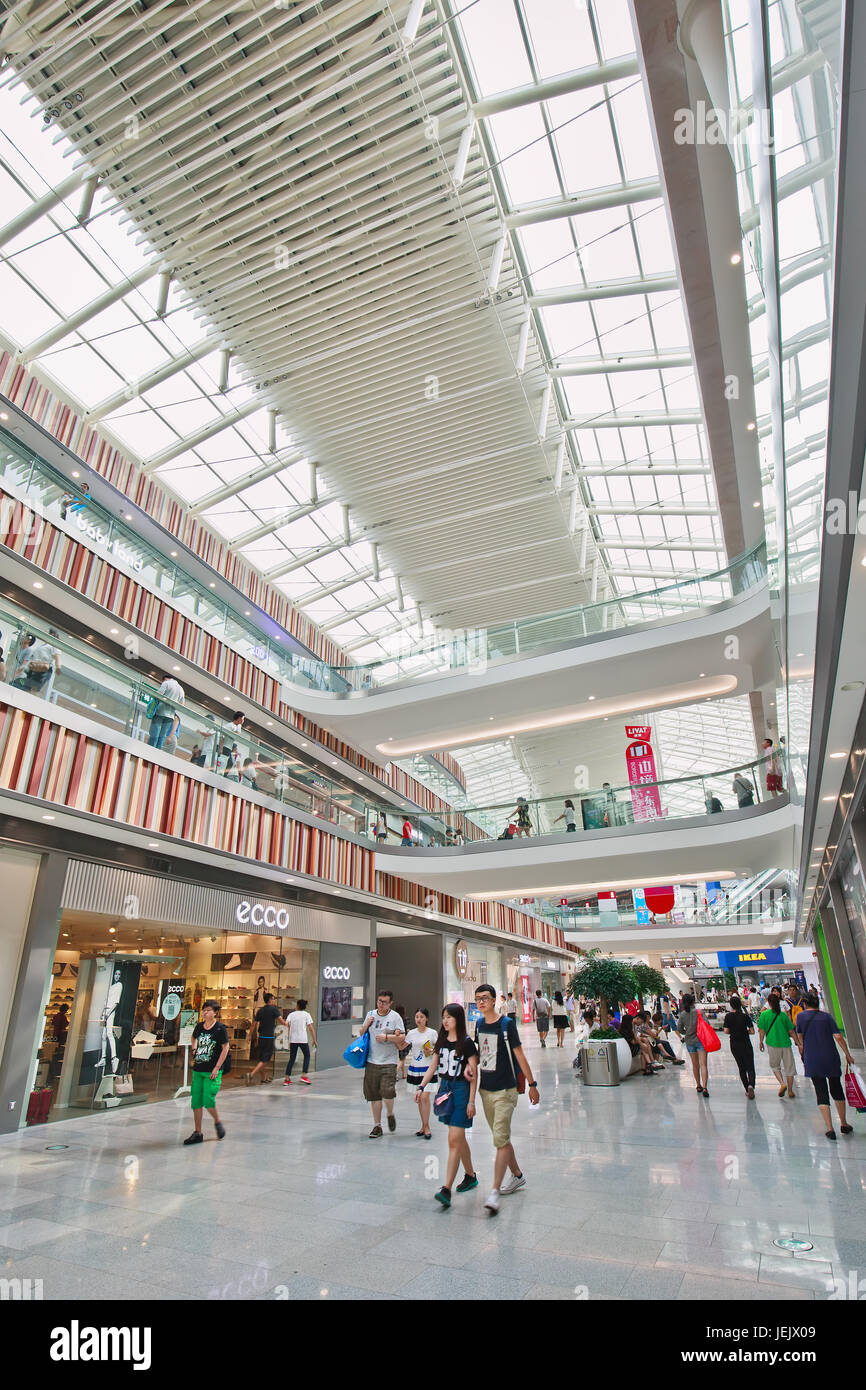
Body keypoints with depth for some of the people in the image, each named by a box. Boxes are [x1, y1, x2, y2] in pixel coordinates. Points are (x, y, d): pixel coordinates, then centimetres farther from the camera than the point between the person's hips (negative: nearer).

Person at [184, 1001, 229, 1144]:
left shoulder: (220, 1028, -11)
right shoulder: (199, 1026, 5)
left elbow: (225, 1048, -9)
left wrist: (217, 1068, -13)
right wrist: (194, 1051, 13)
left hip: (212, 1071, -6)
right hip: (198, 1069, 6)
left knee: (208, 1101, -11)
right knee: (196, 1101, 6)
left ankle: (217, 1122, 18)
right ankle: (198, 1133, 20)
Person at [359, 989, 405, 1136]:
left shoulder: (395, 1017, -3)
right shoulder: (371, 1014, 8)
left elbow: (402, 1038, -5)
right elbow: (362, 1034, 16)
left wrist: (386, 1037, -15)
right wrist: (366, 1025, -3)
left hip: (389, 1061, -4)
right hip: (371, 1061, 4)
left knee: (387, 1091, -15)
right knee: (374, 1095, 7)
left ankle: (390, 1114, 16)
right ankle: (377, 1126, 22)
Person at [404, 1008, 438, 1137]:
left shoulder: (432, 1033, -5)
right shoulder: (412, 1033, 4)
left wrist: (432, 1051, -17)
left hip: (427, 1068, -4)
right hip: (414, 1068, 4)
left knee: (424, 1097, -10)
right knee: (419, 1098, 10)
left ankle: (426, 1127, 3)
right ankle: (423, 1126, 22)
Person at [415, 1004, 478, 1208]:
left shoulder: (466, 1043, -11)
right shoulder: (441, 1042, 7)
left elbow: (474, 1075, -9)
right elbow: (432, 1067, 11)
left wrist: (471, 1101, -11)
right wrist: (421, 1087, 1)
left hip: (461, 1090, -6)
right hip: (445, 1088, 6)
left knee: (454, 1140, -9)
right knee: (459, 1138, 17)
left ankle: (446, 1189, -7)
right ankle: (470, 1176, 34)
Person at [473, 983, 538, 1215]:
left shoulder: (507, 1024, -13)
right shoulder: (479, 1024, 4)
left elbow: (519, 1055, -9)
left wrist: (531, 1084, -5)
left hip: (505, 1091, -6)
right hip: (485, 1089, 6)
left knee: (500, 1139, -9)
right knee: (501, 1138, 17)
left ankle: (495, 1191, -5)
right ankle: (517, 1176, 34)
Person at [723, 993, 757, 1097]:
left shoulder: (728, 1016, -8)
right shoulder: (745, 1016, -8)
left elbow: (726, 1031, -10)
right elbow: (752, 1031, -7)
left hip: (735, 1045, 1)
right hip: (746, 1044, -1)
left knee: (741, 1068, 16)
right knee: (750, 1067, 4)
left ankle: (747, 1089, 17)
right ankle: (751, 1085, -21)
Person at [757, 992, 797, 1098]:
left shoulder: (764, 1014, -3)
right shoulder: (783, 1015, 0)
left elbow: (762, 1031, -2)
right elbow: (791, 1031, 3)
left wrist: (761, 1042, 12)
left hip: (773, 1043, -1)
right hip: (786, 1043, 1)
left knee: (775, 1066, 17)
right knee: (789, 1067, 16)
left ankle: (782, 1084, -4)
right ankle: (790, 1091, 20)